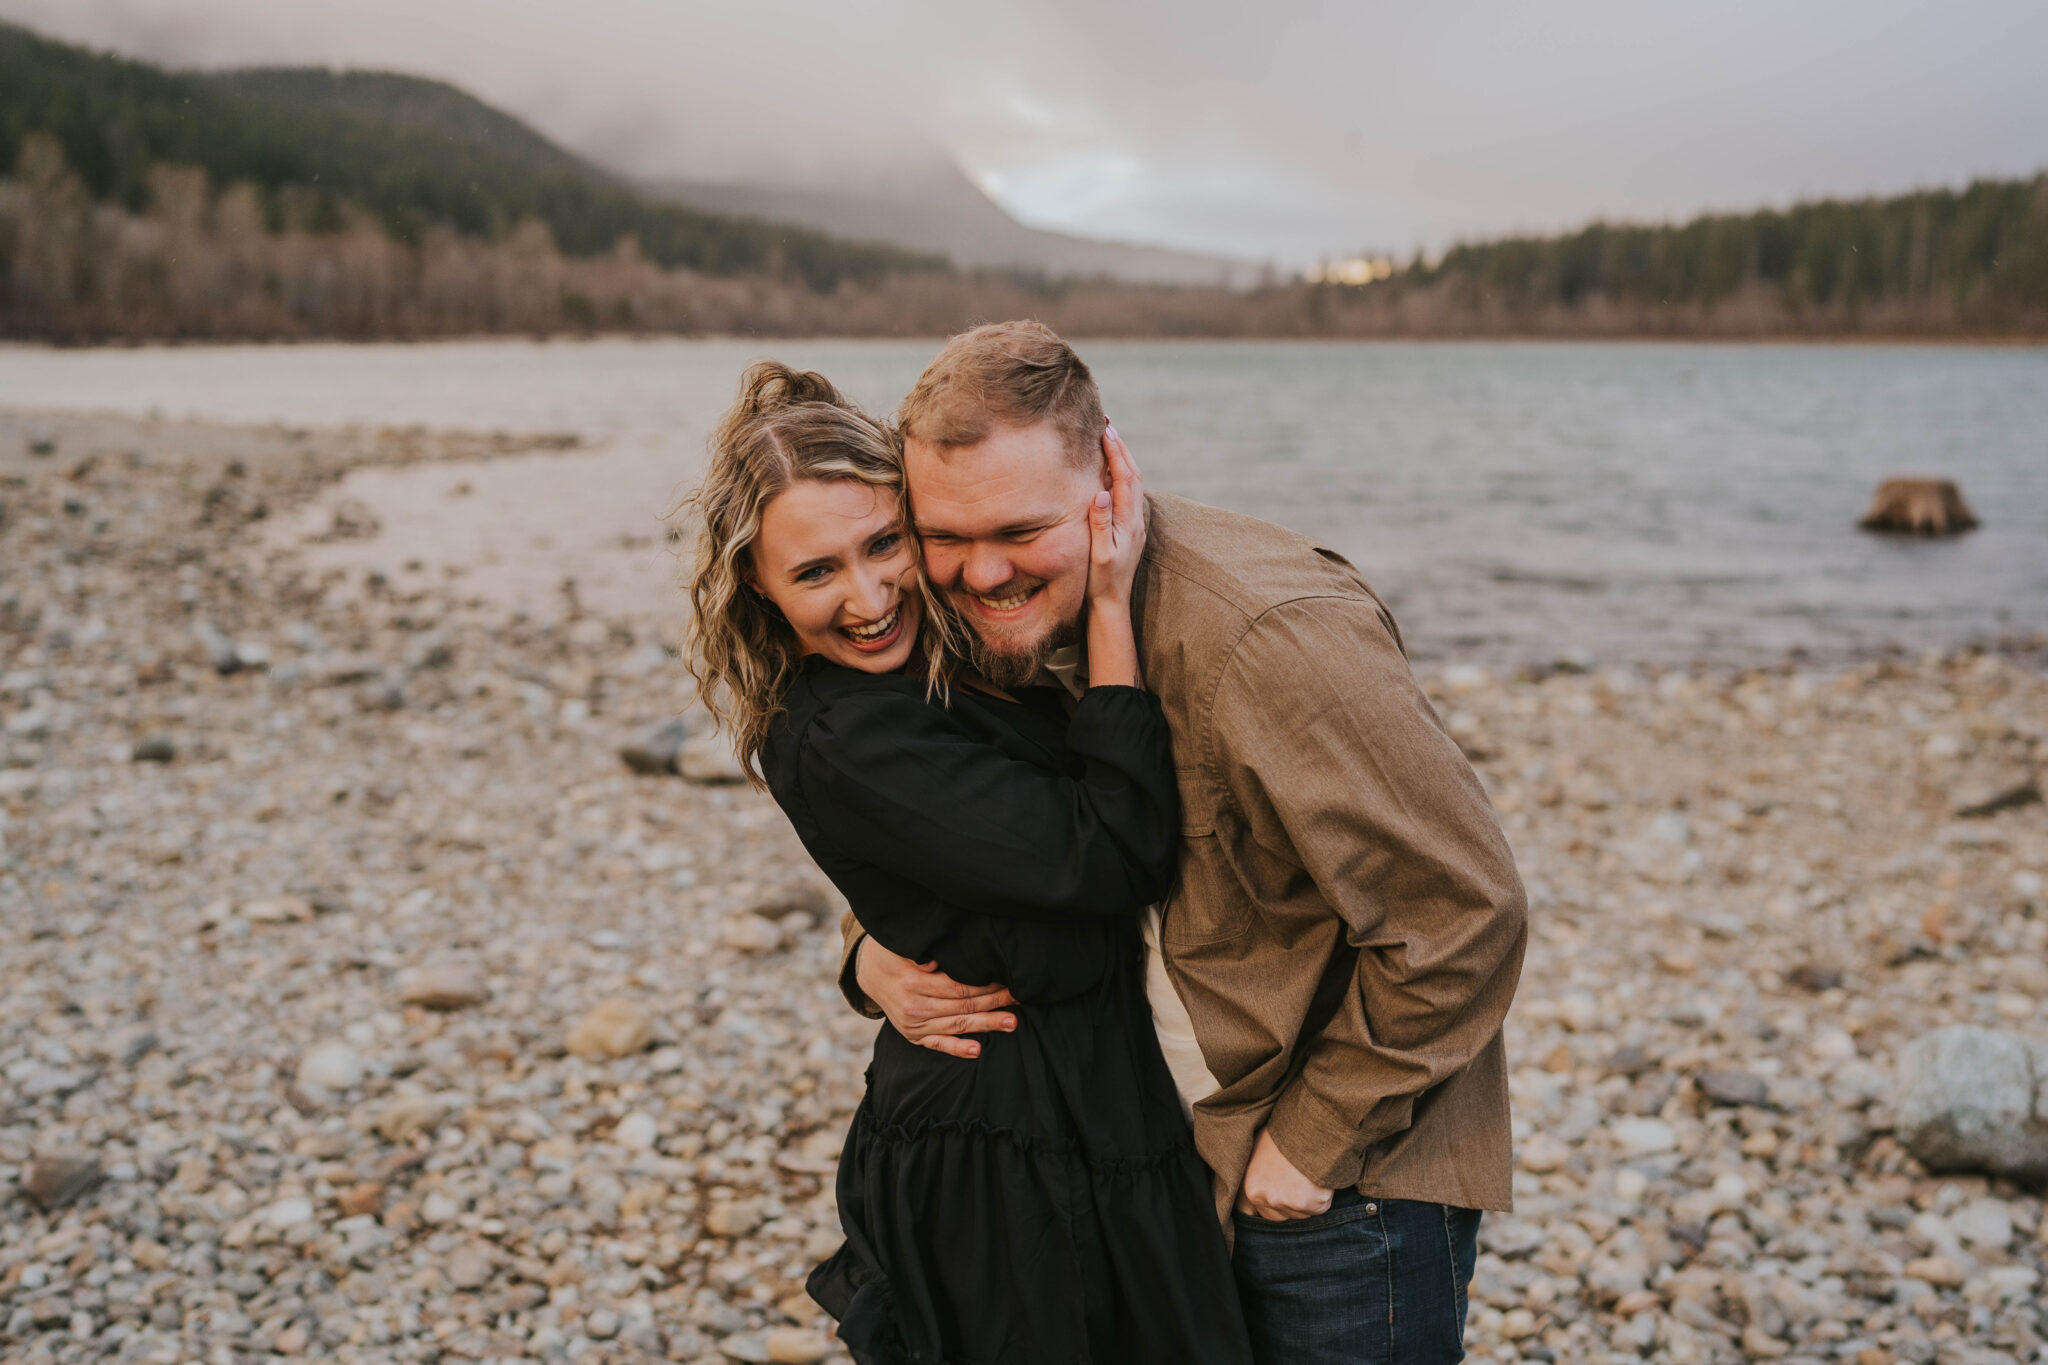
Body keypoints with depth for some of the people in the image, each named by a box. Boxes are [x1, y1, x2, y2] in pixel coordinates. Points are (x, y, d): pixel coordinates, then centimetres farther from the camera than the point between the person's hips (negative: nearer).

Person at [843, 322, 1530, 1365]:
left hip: (1349, 1166, -6)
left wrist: (1313, 1140, -16)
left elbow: (1465, 917, -24)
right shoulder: (1005, 627, -4)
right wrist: (873, 956, -10)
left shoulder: (1266, 635, -27)